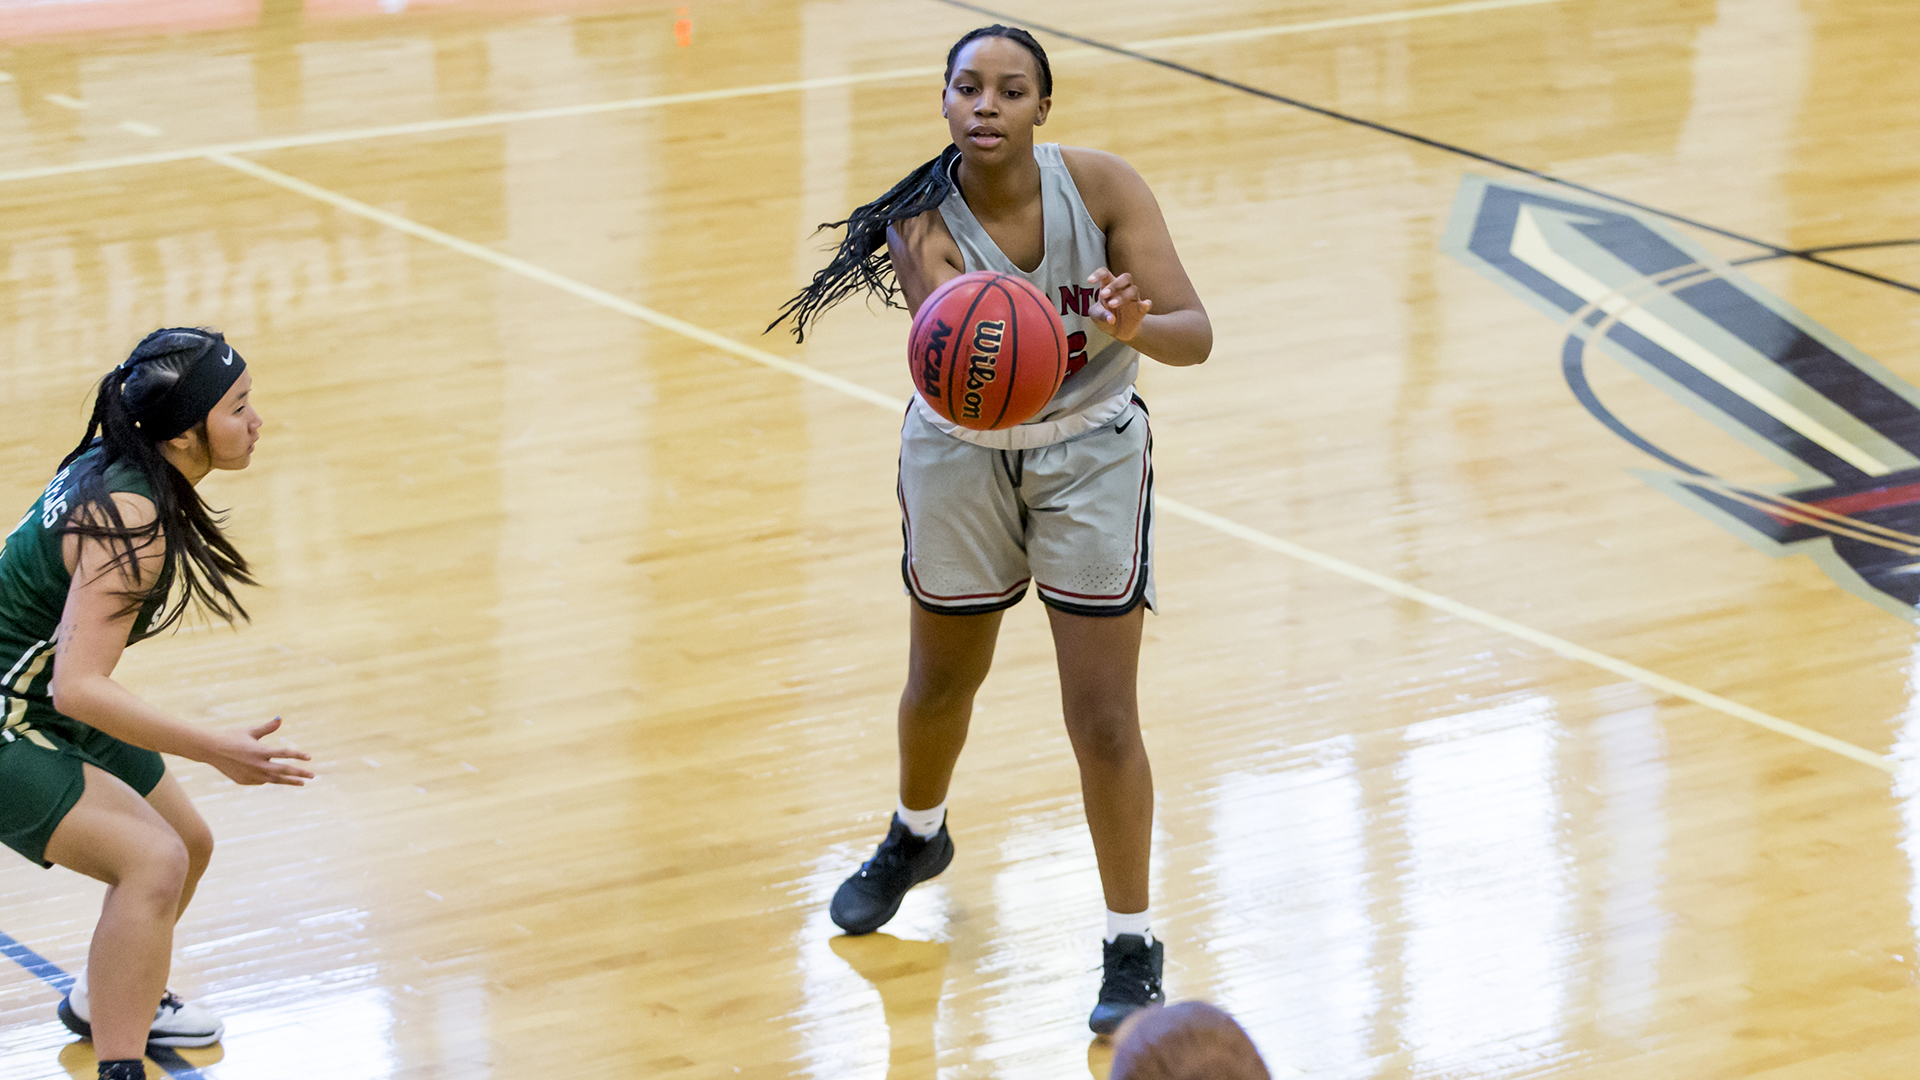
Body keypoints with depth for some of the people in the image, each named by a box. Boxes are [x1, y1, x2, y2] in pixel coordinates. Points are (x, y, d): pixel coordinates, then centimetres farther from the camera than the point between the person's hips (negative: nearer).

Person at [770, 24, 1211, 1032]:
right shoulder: (922, 224, -22)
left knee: (1102, 718, -4)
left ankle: (1132, 947, 11)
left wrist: (1137, 326, -47)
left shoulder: (1100, 185, -21)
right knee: (940, 684, 21)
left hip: (1090, 456, -1)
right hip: (963, 456, 1)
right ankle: (915, 838, 53)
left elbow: (1195, 334, -24)